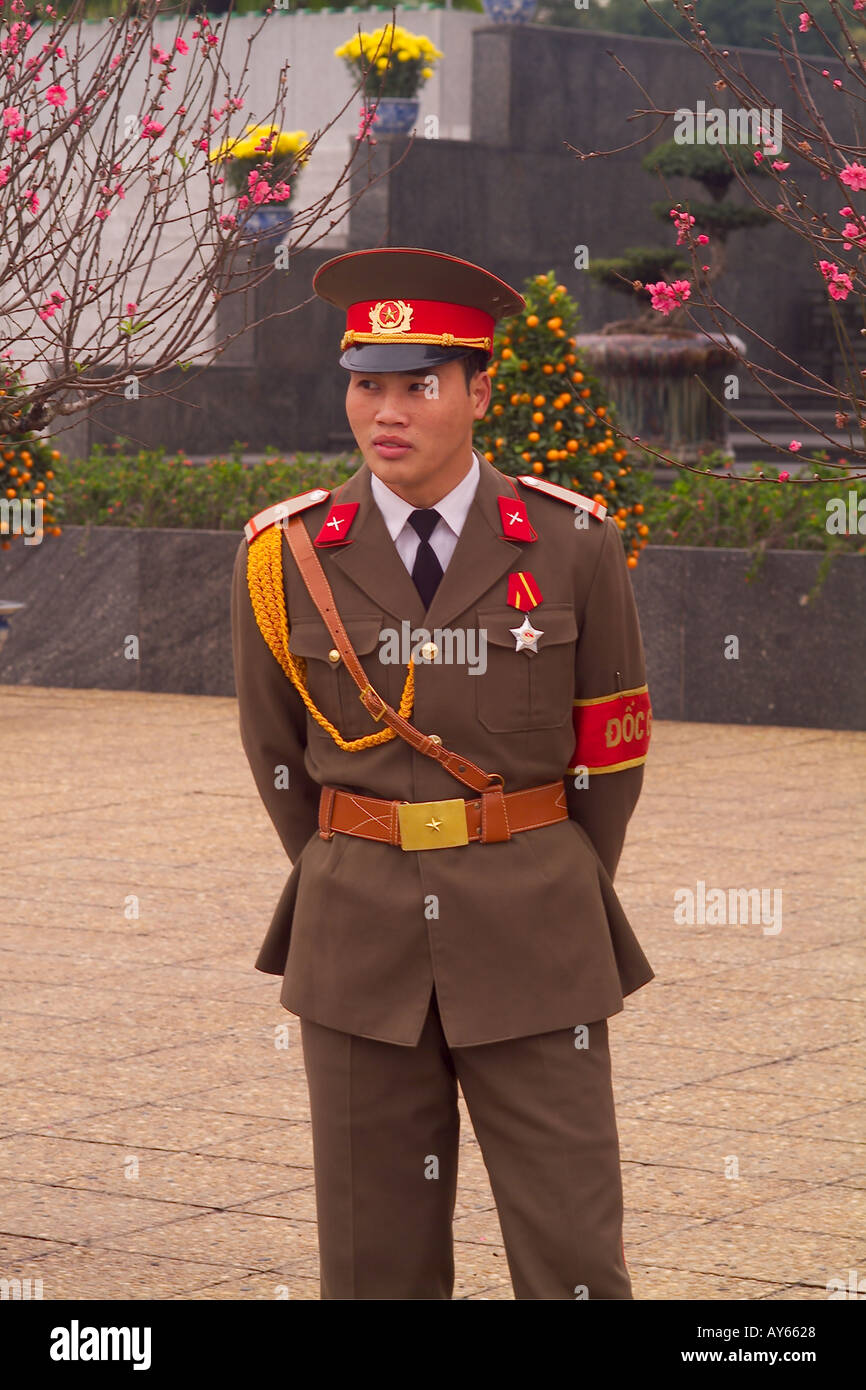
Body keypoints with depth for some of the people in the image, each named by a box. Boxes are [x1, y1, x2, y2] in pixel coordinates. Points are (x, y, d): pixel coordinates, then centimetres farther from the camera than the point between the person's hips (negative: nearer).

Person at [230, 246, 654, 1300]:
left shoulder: (573, 548, -4)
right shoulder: (284, 559, -2)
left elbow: (613, 748, 7)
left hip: (530, 941, -1)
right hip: (358, 940, 1)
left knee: (572, 1256, -2)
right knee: (376, 1261, 6)